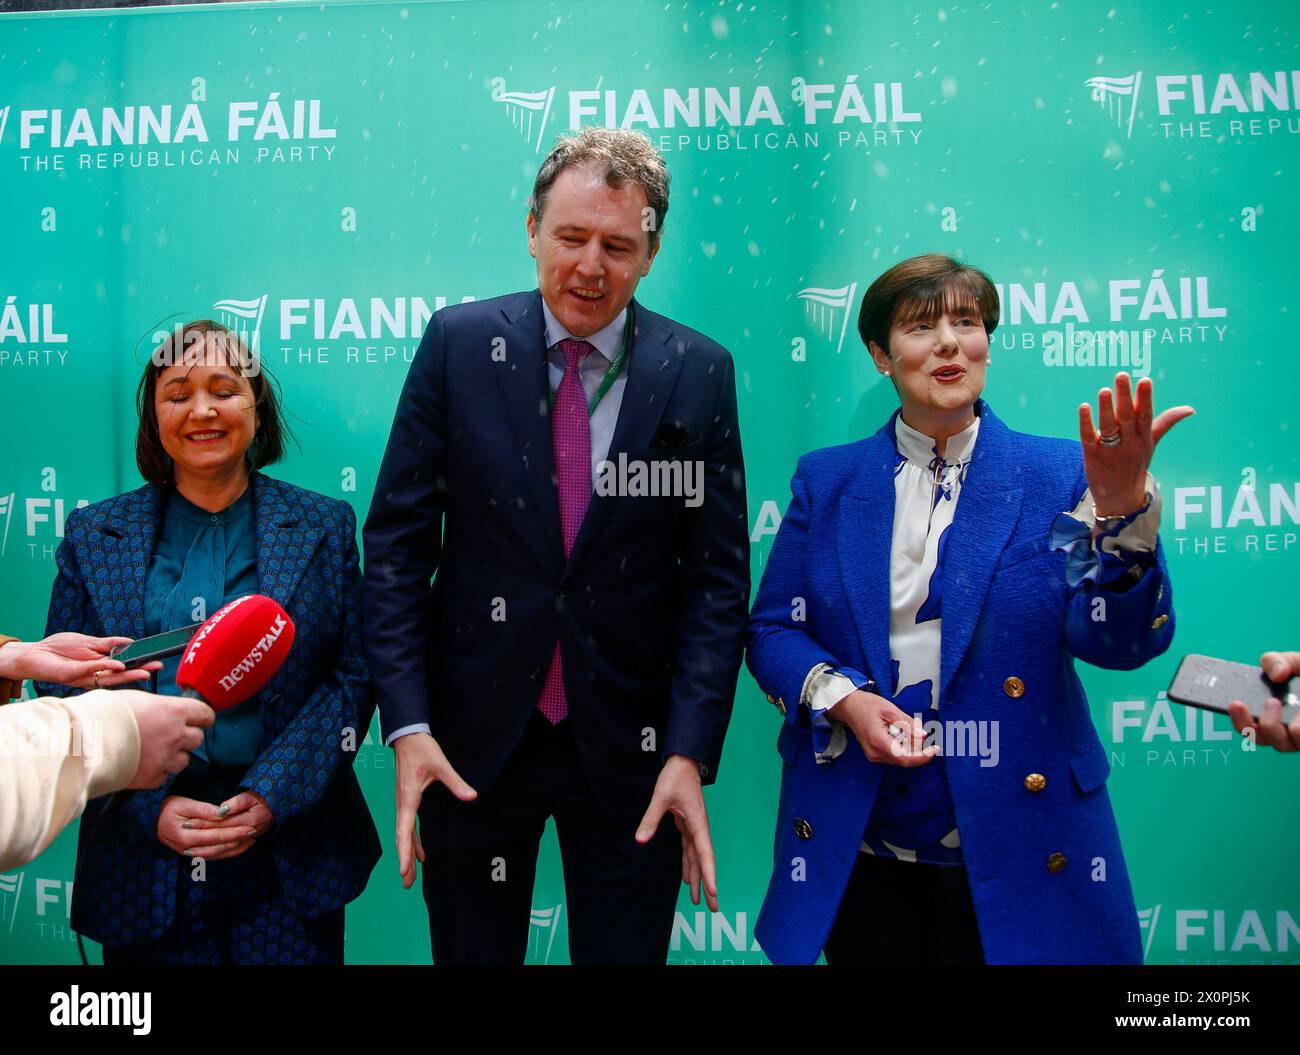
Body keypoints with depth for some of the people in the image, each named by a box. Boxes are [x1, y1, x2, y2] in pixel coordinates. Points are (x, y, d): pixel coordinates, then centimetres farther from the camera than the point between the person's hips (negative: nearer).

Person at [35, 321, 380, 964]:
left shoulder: (323, 527, 3)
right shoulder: (92, 536, 6)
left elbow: (354, 677, -1)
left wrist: (271, 796, -12)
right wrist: (153, 808, -10)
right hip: (144, 858, 1)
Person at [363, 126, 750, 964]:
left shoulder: (700, 373, -4)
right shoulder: (459, 344, -4)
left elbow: (719, 576, -3)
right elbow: (397, 542, -3)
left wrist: (692, 751, -10)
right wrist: (406, 722, -9)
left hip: (630, 742, 0)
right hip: (471, 736, 1)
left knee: (626, 951, 15)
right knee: (472, 951, 16)